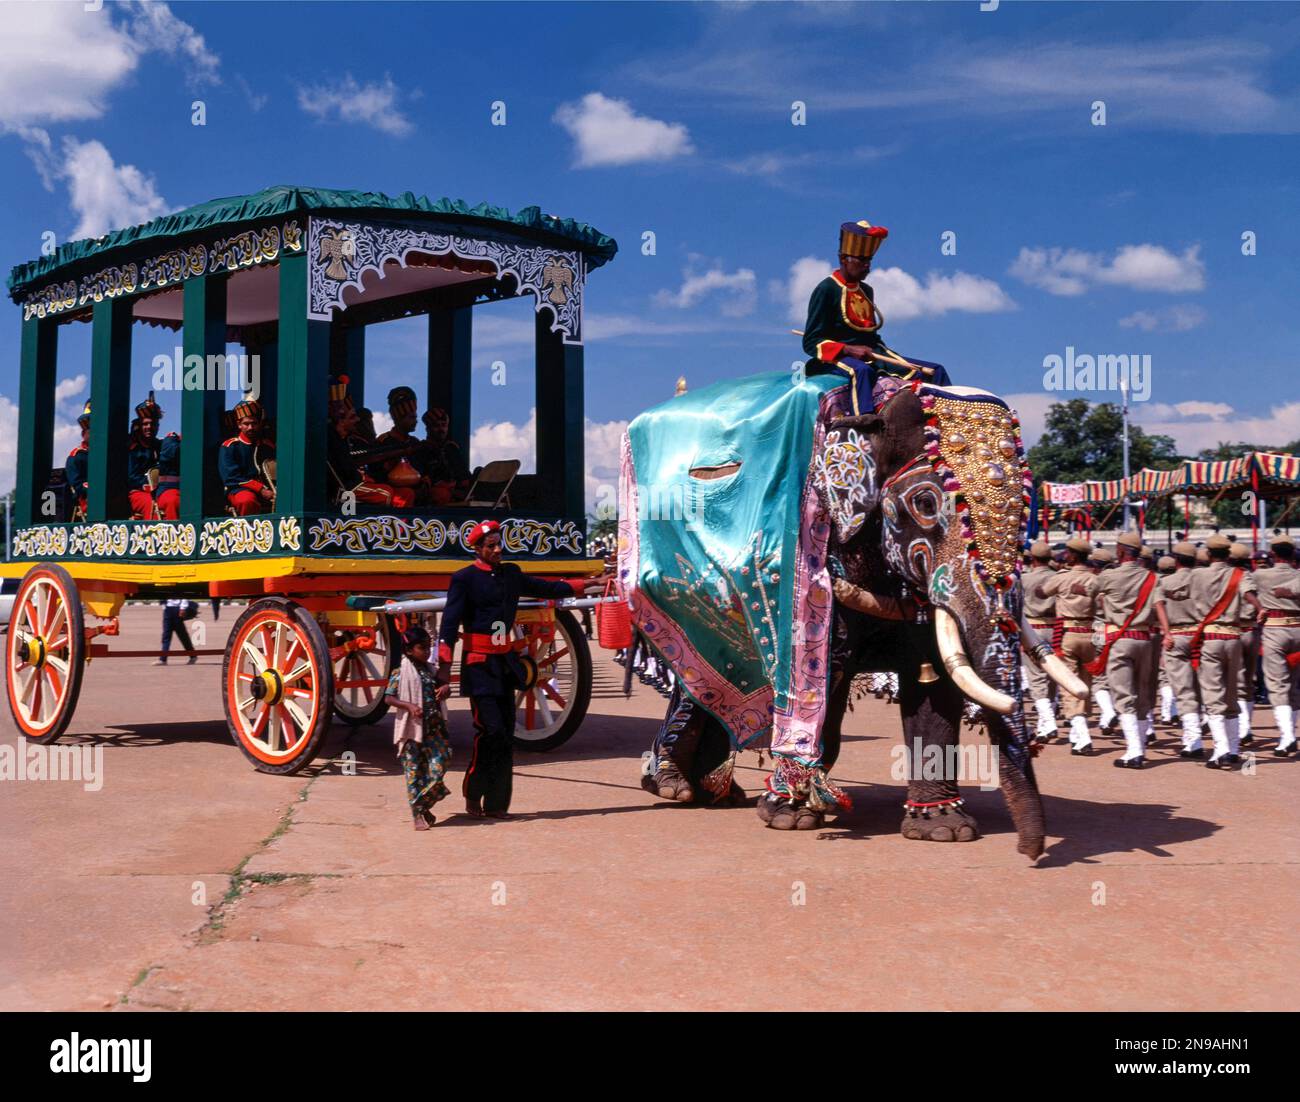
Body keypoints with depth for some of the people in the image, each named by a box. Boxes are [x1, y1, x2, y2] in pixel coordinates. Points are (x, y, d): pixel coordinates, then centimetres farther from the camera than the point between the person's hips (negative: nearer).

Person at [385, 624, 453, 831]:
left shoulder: (430, 670, 11)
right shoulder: (401, 672, -5)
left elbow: (439, 690, 23)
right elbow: (389, 698, -7)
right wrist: (409, 706, -21)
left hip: (433, 729, 5)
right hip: (411, 729, -5)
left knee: (438, 766, -2)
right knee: (413, 771, 1)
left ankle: (423, 805, 18)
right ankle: (417, 815, 8)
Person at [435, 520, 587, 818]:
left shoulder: (511, 574, 12)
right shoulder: (464, 579, -6)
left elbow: (546, 589, 25)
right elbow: (448, 628, -10)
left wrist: (588, 584, 21)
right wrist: (444, 676, -16)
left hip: (505, 663, 7)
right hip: (479, 665, -7)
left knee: (506, 735, 6)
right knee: (491, 729, -15)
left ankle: (496, 804, 13)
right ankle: (473, 794, 3)